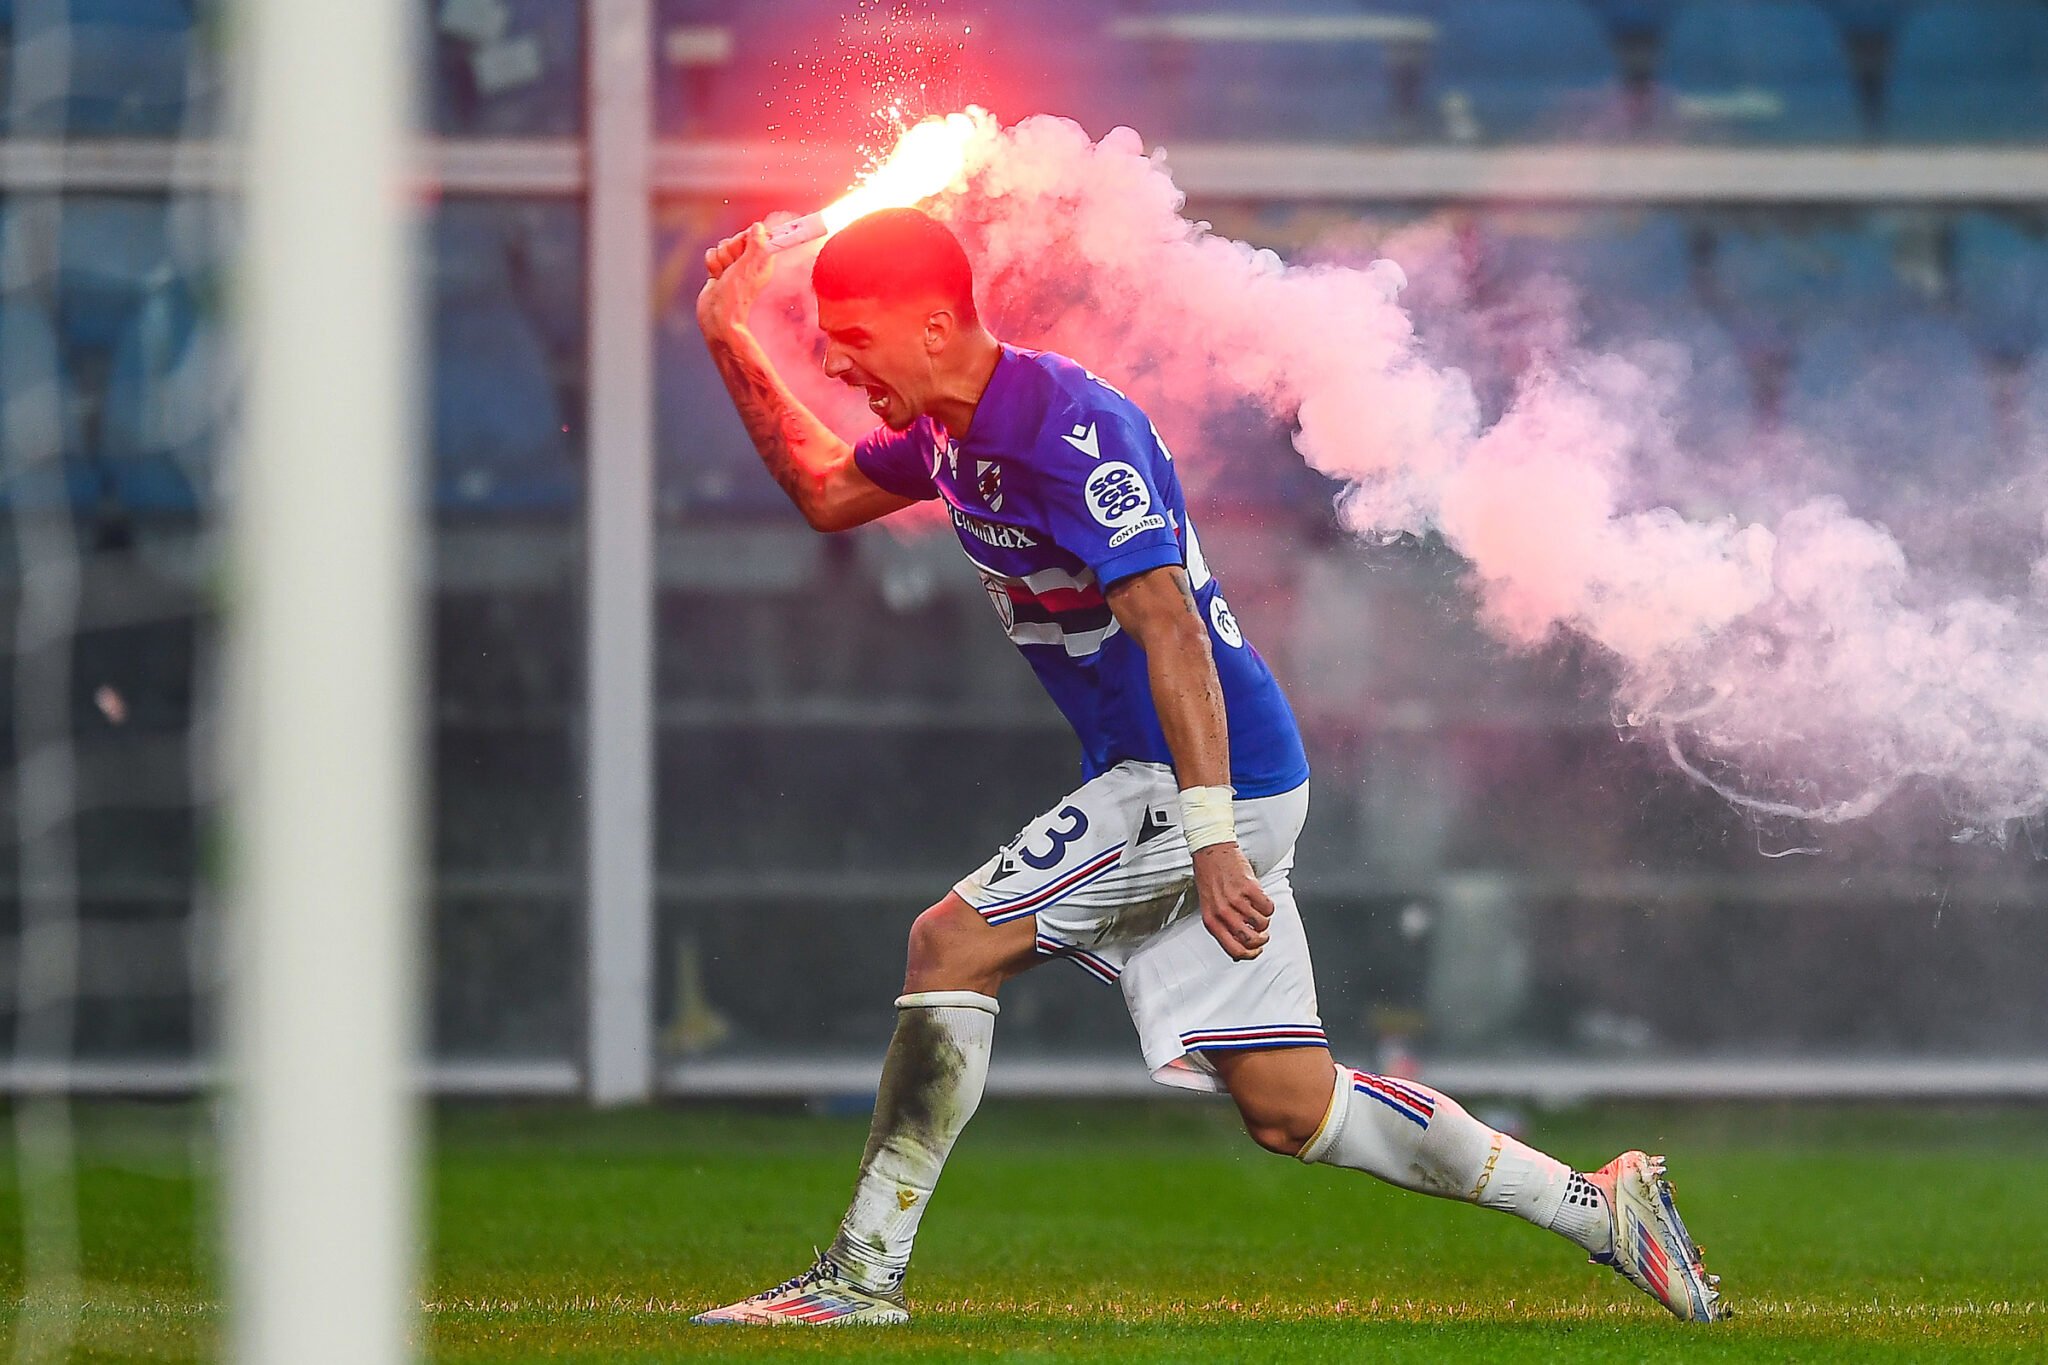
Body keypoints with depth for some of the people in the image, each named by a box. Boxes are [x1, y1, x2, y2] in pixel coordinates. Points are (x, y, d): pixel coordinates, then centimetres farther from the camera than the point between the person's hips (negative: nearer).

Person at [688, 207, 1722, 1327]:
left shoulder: (1063, 427, -19)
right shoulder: (953, 428, 11)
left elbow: (1168, 623, -27)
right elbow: (825, 493, 30)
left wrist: (1211, 837, -34)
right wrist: (728, 340, 18)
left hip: (1212, 775, -10)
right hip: (1153, 779, 10)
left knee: (951, 944, -13)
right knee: (1289, 1111, 6)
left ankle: (862, 1275, -10)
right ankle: (1601, 1210, 13)